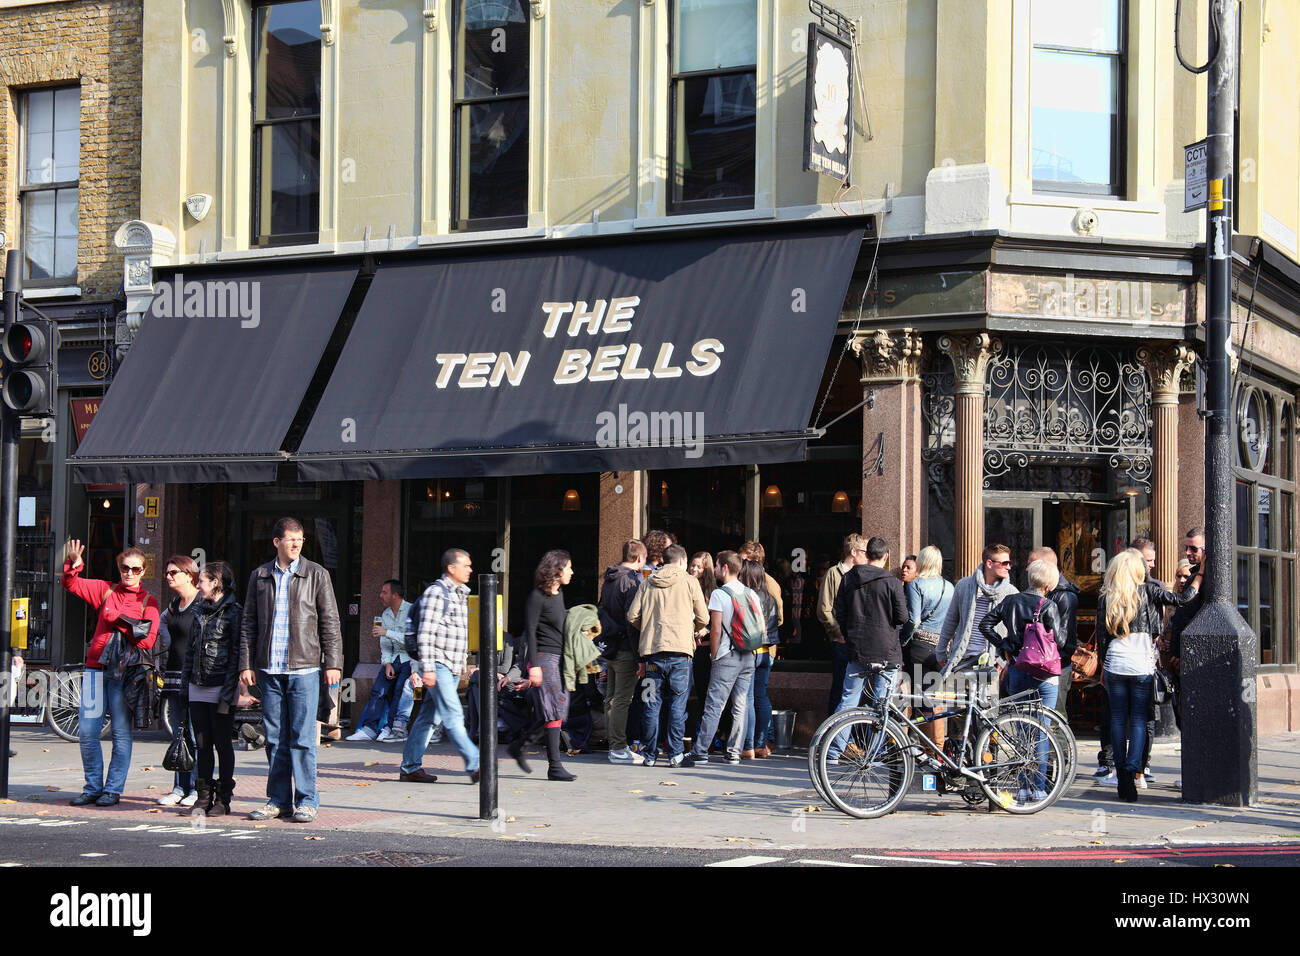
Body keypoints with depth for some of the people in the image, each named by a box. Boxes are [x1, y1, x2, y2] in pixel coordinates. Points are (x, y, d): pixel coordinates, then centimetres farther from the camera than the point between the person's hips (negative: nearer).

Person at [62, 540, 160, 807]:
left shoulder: (148, 601, 6)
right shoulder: (105, 591, 14)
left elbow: (148, 639, -5)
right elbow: (71, 584, 9)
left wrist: (117, 618, -8)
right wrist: (73, 565, -9)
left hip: (125, 671, -2)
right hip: (96, 667, 2)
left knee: (121, 732, -3)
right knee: (87, 730, -1)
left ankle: (113, 789, 6)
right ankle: (93, 787, 11)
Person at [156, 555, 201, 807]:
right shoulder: (174, 605, 15)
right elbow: (162, 622, 35)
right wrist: (166, 647, 22)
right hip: (175, 675, 8)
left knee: (196, 734, -5)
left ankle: (198, 789, 1)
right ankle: (179, 788, 13)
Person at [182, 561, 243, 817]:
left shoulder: (234, 612, -7)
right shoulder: (201, 611, 15)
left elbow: (236, 653, -11)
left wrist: (228, 690, -16)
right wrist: (186, 679, 14)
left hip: (221, 689, -7)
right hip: (197, 689, 7)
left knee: (223, 743, 0)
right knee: (202, 744, 7)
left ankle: (223, 798, 7)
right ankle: (204, 796, 12)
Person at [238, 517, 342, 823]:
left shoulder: (316, 575, 4)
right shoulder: (260, 576, 11)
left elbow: (330, 622, 4)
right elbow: (249, 623, 14)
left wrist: (333, 663, -2)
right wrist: (246, 664, 7)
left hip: (303, 667, -3)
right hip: (269, 669, 3)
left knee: (302, 737, -5)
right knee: (275, 738, 7)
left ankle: (306, 801, 1)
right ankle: (278, 800, 14)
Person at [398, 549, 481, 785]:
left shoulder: (460, 594, 19)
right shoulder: (436, 592, -9)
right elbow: (425, 633, -15)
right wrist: (427, 668, -20)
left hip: (452, 668, 9)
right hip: (438, 666, -9)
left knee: (427, 717, 10)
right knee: (453, 717, -12)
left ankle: (410, 767, 13)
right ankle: (475, 765, -17)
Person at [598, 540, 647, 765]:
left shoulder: (609, 580, 14)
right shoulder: (632, 581, -14)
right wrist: (638, 654, -18)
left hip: (610, 646, 9)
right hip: (625, 649, -9)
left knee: (611, 699, 12)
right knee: (622, 700, -7)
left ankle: (615, 745, 19)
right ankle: (618, 749, -6)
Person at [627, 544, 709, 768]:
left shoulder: (647, 583, 10)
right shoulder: (689, 582, 4)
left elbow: (632, 616, 5)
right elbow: (703, 618, 5)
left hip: (652, 650, 2)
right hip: (680, 651, -2)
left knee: (652, 704, 6)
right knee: (677, 704, 2)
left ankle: (649, 755, 9)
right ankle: (675, 754, 1)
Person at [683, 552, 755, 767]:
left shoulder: (719, 594, -7)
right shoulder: (751, 594, 10)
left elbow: (716, 630, -11)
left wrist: (714, 656, -2)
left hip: (727, 657, -6)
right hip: (749, 658, 6)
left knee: (713, 706, -7)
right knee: (740, 707, 8)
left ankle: (700, 752, -8)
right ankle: (734, 752, 9)